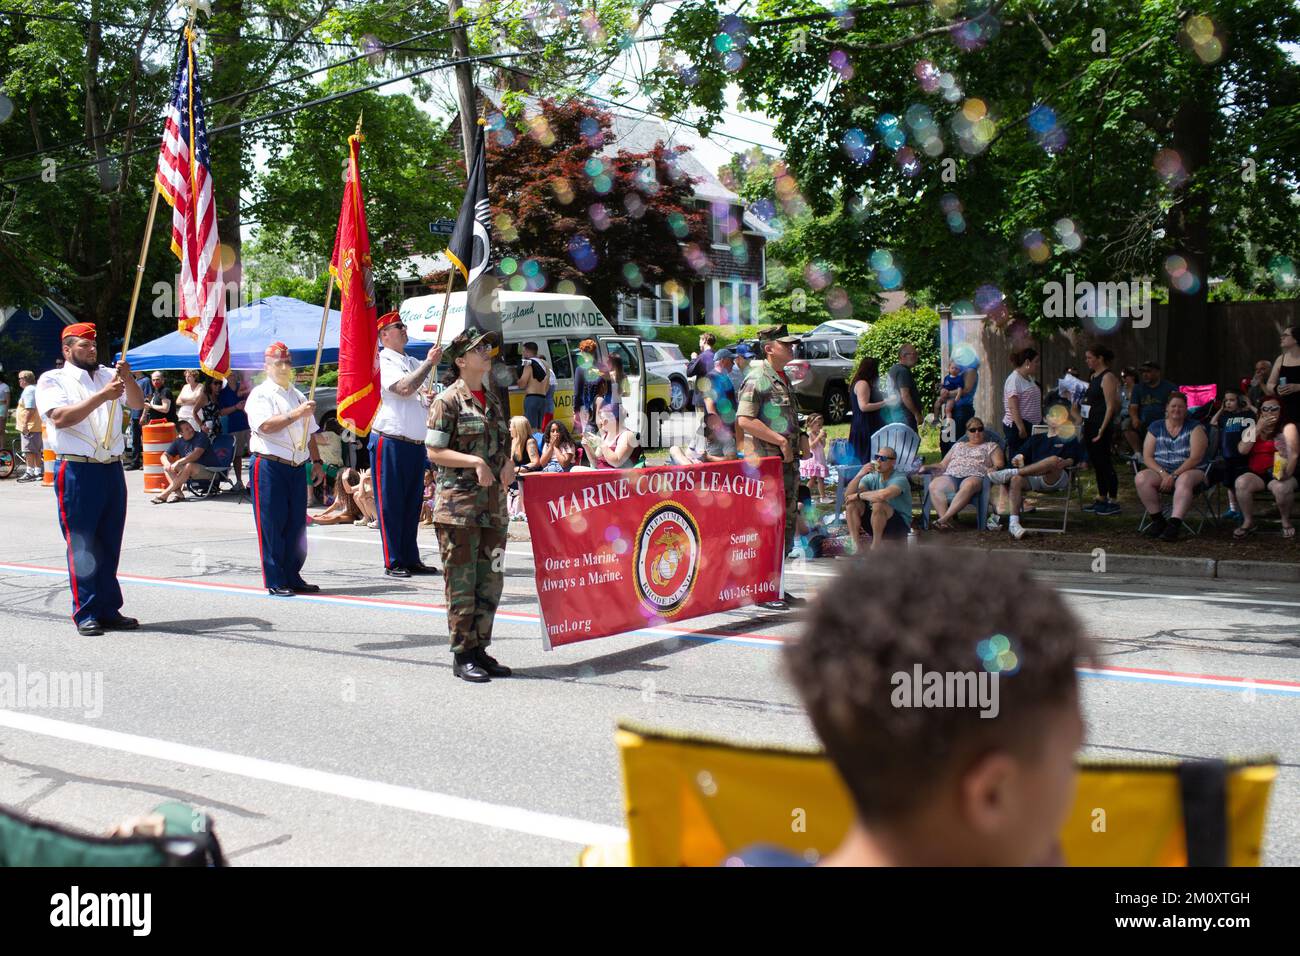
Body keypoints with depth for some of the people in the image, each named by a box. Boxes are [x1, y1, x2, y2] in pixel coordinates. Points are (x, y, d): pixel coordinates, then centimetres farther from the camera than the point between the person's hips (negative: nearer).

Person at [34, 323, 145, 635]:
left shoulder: (108, 375, 16)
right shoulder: (52, 380, 2)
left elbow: (137, 403, 7)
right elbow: (60, 417, -14)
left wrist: (127, 379, -12)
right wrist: (102, 396, -20)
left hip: (112, 469, 5)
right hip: (77, 472, -5)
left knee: (109, 545, 8)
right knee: (82, 545, -3)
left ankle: (109, 610, 14)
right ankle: (86, 613, 1)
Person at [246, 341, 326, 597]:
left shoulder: (298, 396, 20)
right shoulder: (260, 394, -2)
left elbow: (310, 433, 23)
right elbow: (266, 426, -19)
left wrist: (316, 462, 16)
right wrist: (296, 414, -23)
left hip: (297, 468, 7)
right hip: (270, 467, -6)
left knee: (296, 526, 8)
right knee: (272, 526, -4)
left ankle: (293, 577, 16)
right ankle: (275, 582, 0)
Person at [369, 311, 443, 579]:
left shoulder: (414, 362, 18)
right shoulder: (384, 361, -5)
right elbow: (404, 388, -21)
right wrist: (429, 363, -13)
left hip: (416, 443, 7)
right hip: (390, 441, -7)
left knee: (412, 503, 10)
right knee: (390, 503, -2)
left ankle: (411, 559, 16)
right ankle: (393, 562, 1)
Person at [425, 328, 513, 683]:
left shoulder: (494, 400, 16)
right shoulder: (448, 400, -6)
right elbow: (434, 452, -10)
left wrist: (508, 463, 3)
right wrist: (474, 462, -20)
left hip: (494, 505, 7)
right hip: (458, 505, -7)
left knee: (490, 582, 10)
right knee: (462, 583, -2)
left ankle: (480, 648, 19)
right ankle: (462, 654, 6)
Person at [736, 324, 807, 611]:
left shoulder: (783, 379, 18)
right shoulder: (757, 379, -12)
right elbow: (744, 420, -21)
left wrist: (794, 445, 16)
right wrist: (781, 440, -19)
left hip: (788, 461, 10)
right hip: (767, 461, -10)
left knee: (787, 520, 12)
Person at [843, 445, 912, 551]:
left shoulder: (900, 479, -19)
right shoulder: (872, 477, -1)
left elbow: (883, 495, -41)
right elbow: (847, 495, -11)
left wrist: (859, 495, -25)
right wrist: (859, 475, -26)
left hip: (900, 526, -6)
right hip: (876, 525, 6)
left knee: (878, 504, -33)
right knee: (851, 503, -12)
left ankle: (876, 546, -16)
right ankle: (856, 547, -13)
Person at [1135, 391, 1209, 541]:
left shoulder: (1195, 428, 3)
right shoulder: (1155, 427, 11)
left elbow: (1195, 457, -10)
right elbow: (1147, 457, 4)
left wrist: (1174, 475, -20)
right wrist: (1163, 474, -14)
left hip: (1188, 471, -3)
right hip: (1160, 471, 3)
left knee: (1184, 480, -39)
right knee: (1140, 478, -28)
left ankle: (1174, 523, -46)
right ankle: (1158, 520, -20)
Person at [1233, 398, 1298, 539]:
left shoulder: (1288, 427, 4)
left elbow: (1293, 455, -8)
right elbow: (1242, 450, -1)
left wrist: (1287, 473, -28)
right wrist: (1259, 428, -6)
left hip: (1279, 474, -3)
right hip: (1255, 474, 3)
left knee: (1282, 487, -37)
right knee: (1240, 482, -30)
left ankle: (1286, 521, -7)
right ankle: (1248, 522, -13)